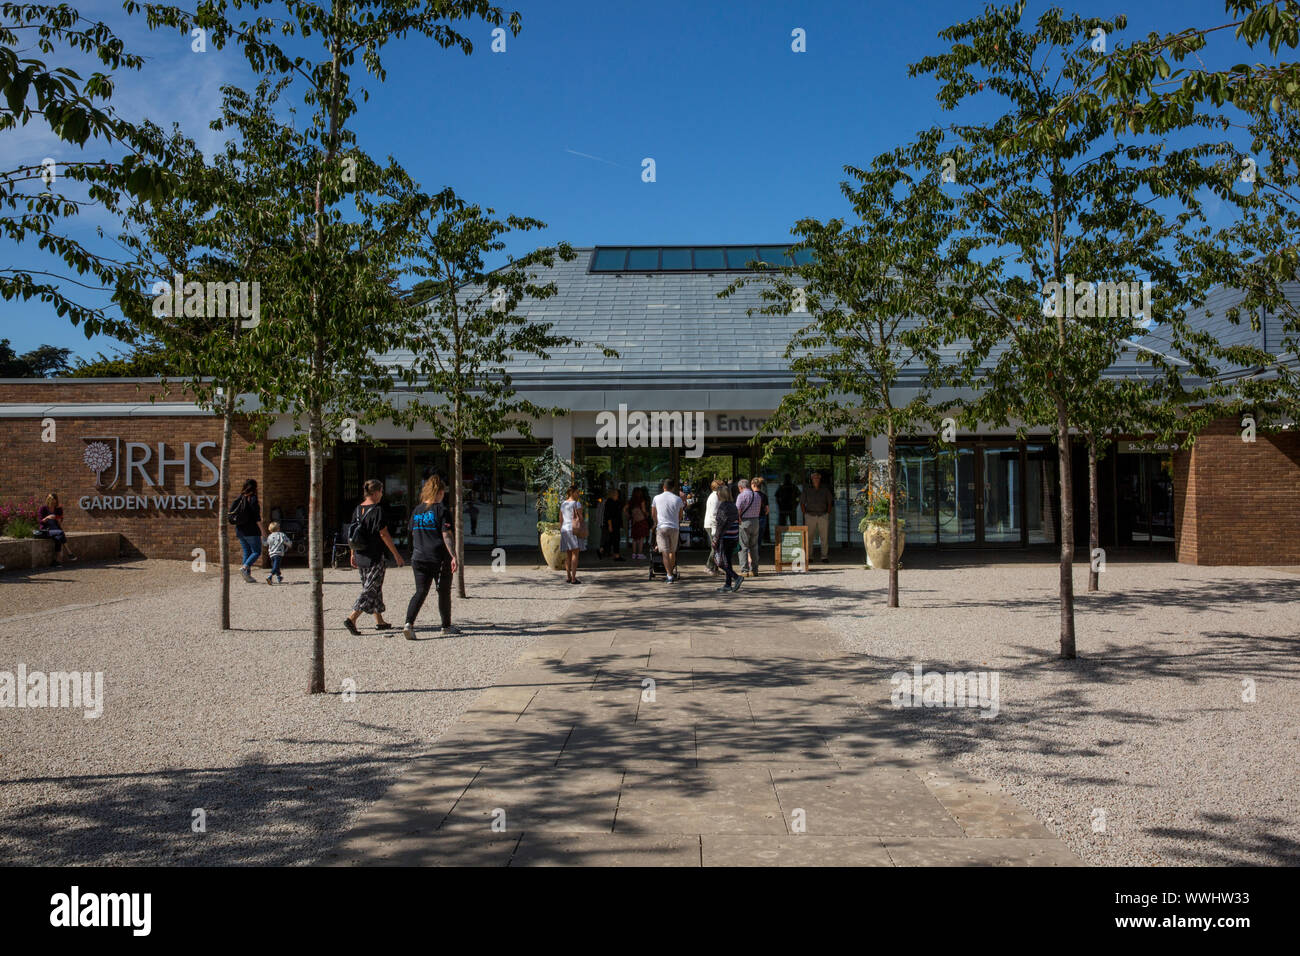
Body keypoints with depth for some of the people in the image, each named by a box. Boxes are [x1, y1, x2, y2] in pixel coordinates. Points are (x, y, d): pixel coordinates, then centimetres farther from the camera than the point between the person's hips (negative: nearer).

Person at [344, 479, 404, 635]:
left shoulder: (358, 510, 6)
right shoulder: (377, 511, -15)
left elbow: (353, 533, 11)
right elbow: (384, 535, -15)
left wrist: (353, 555, 19)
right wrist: (396, 555, -9)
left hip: (360, 557, 8)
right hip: (374, 557, -8)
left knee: (373, 588, 17)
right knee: (371, 590, -2)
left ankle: (379, 622, 25)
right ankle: (351, 619, -12)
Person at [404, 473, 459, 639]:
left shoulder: (416, 510, 8)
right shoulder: (442, 510, -9)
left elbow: (413, 534, 17)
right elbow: (447, 535, -16)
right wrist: (454, 556, -18)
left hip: (419, 558, 5)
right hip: (440, 559, -5)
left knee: (420, 591, 5)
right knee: (444, 592, 10)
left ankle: (409, 623, -14)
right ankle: (446, 626, 22)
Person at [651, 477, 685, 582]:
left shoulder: (657, 498, 0)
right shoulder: (678, 499, 1)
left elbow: (653, 515, 10)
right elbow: (680, 516, 10)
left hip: (661, 527, -2)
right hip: (674, 527, 2)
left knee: (665, 552, -4)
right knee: (672, 551, 17)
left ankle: (669, 576, -13)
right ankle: (672, 573, 26)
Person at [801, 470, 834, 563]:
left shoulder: (825, 489, 7)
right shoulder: (807, 490, 5)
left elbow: (830, 502, 13)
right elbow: (802, 503, 9)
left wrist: (828, 513, 4)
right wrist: (804, 514, 1)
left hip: (823, 516, 1)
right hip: (810, 516, 0)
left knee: (824, 537, -3)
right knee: (809, 537, -3)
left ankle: (824, 556, 2)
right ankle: (808, 557, 4)